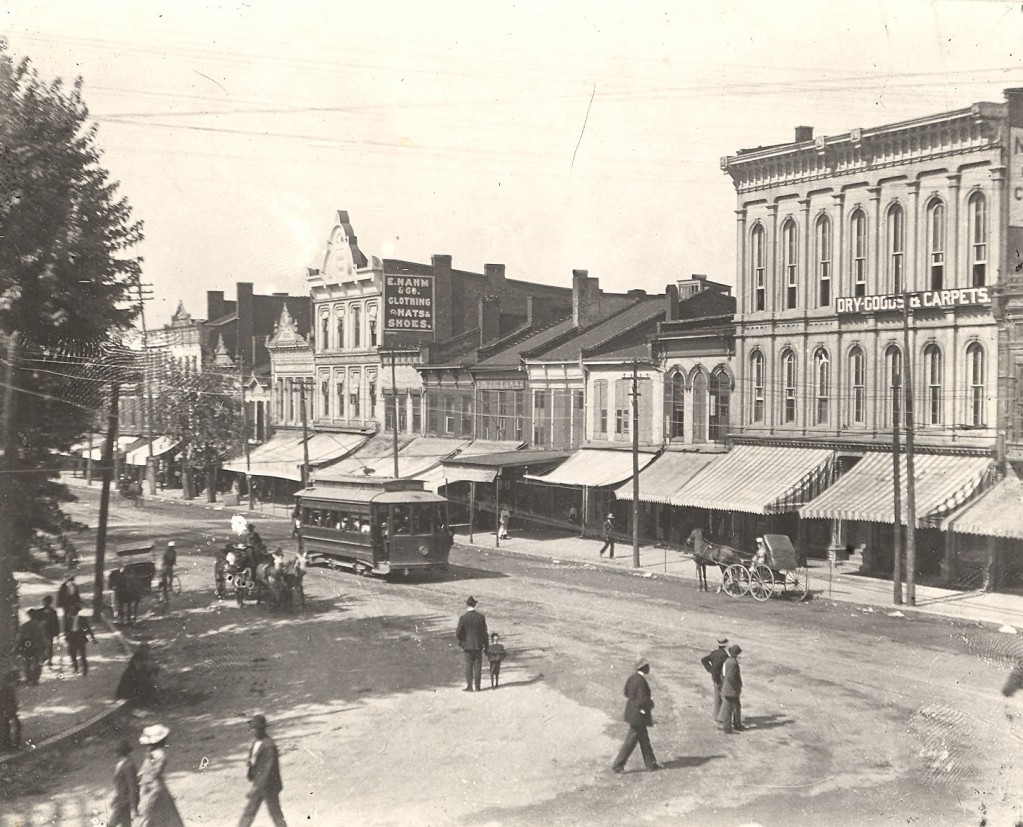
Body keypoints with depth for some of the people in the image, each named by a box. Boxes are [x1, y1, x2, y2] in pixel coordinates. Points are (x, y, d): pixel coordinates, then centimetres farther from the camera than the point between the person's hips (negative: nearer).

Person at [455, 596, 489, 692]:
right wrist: (486, 646, 8)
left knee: (468, 666, 4)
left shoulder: (463, 618, -10)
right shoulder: (481, 617, -4)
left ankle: (469, 686, 2)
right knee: (478, 666, 7)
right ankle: (477, 686, 8)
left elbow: (458, 633, -9)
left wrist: (461, 642, 11)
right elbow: (484, 633, 0)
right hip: (478, 645, 2)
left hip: (467, 645, -2)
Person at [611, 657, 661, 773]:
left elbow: (627, 695, 13)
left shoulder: (632, 677, 5)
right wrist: (651, 704, -5)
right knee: (631, 741, 0)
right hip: (638, 715, -10)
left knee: (644, 739, 17)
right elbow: (643, 700, -26)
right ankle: (617, 765, 5)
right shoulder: (641, 681, -23)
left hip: (632, 711, 10)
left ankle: (651, 764, 25)